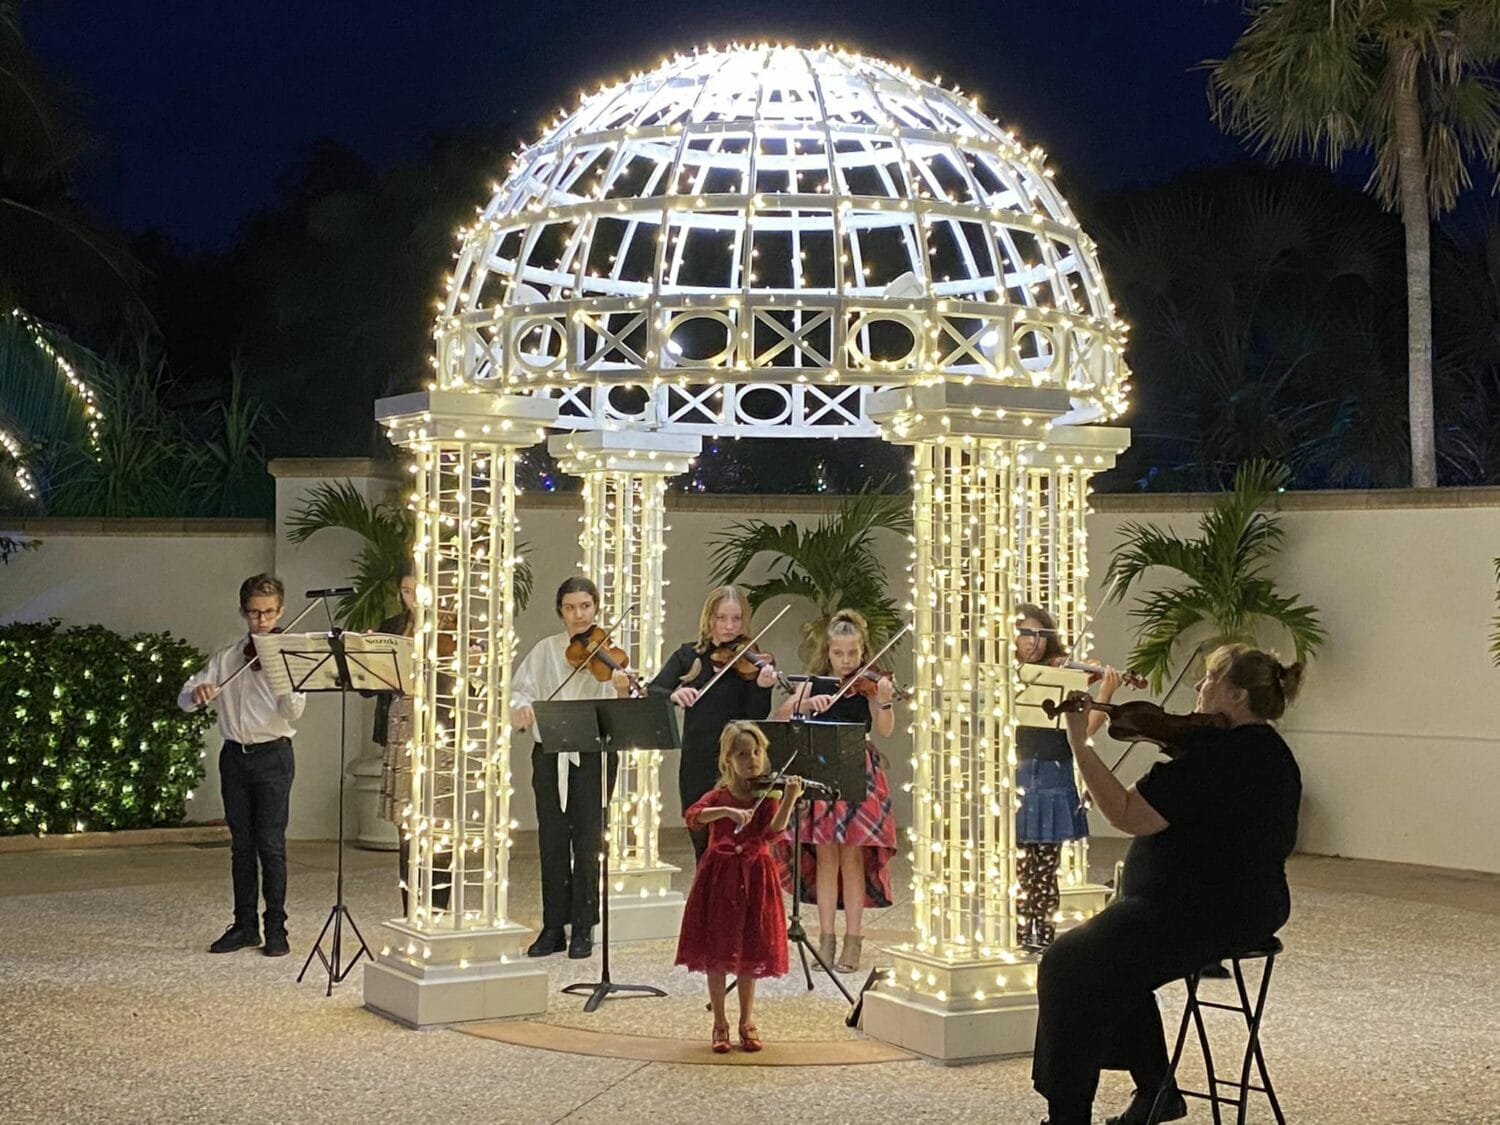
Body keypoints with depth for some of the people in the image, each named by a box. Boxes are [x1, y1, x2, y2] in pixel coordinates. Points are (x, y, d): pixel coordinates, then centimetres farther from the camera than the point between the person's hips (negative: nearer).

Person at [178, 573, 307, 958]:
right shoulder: (226, 657, 9)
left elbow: (293, 712, -13)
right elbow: (184, 699, 4)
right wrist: (198, 692, -19)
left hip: (273, 755, -4)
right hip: (234, 755, 4)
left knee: (270, 844, -5)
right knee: (241, 844, 10)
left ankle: (276, 929, 2)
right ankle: (245, 925, 17)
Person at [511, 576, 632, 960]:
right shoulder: (546, 650, 9)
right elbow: (519, 689, 6)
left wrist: (623, 691, -31)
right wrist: (521, 706, -16)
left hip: (594, 753, -2)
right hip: (549, 754, 3)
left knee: (587, 840, -1)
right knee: (552, 840, 6)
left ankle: (583, 929, 8)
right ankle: (553, 928, 15)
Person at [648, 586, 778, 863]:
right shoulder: (689, 656, 8)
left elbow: (757, 716, -9)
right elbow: (652, 691, -1)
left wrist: (763, 687, -29)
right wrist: (673, 695, -22)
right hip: (696, 767, 3)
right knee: (704, 848, 11)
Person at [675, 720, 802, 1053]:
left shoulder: (768, 793, 1)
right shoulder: (719, 795, 2)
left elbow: (774, 830, -18)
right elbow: (693, 816, -18)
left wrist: (789, 798, -32)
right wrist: (728, 811, -31)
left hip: (754, 876, 0)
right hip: (719, 876, 0)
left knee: (749, 953, 6)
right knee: (715, 951, 3)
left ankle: (747, 1023, 20)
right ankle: (719, 1024, 15)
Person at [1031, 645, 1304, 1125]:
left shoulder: (1219, 756, -23)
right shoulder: (1271, 752, 12)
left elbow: (1128, 815, -25)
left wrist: (1079, 744, -23)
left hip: (1200, 914, -11)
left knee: (1066, 968, -7)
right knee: (1112, 959, 26)